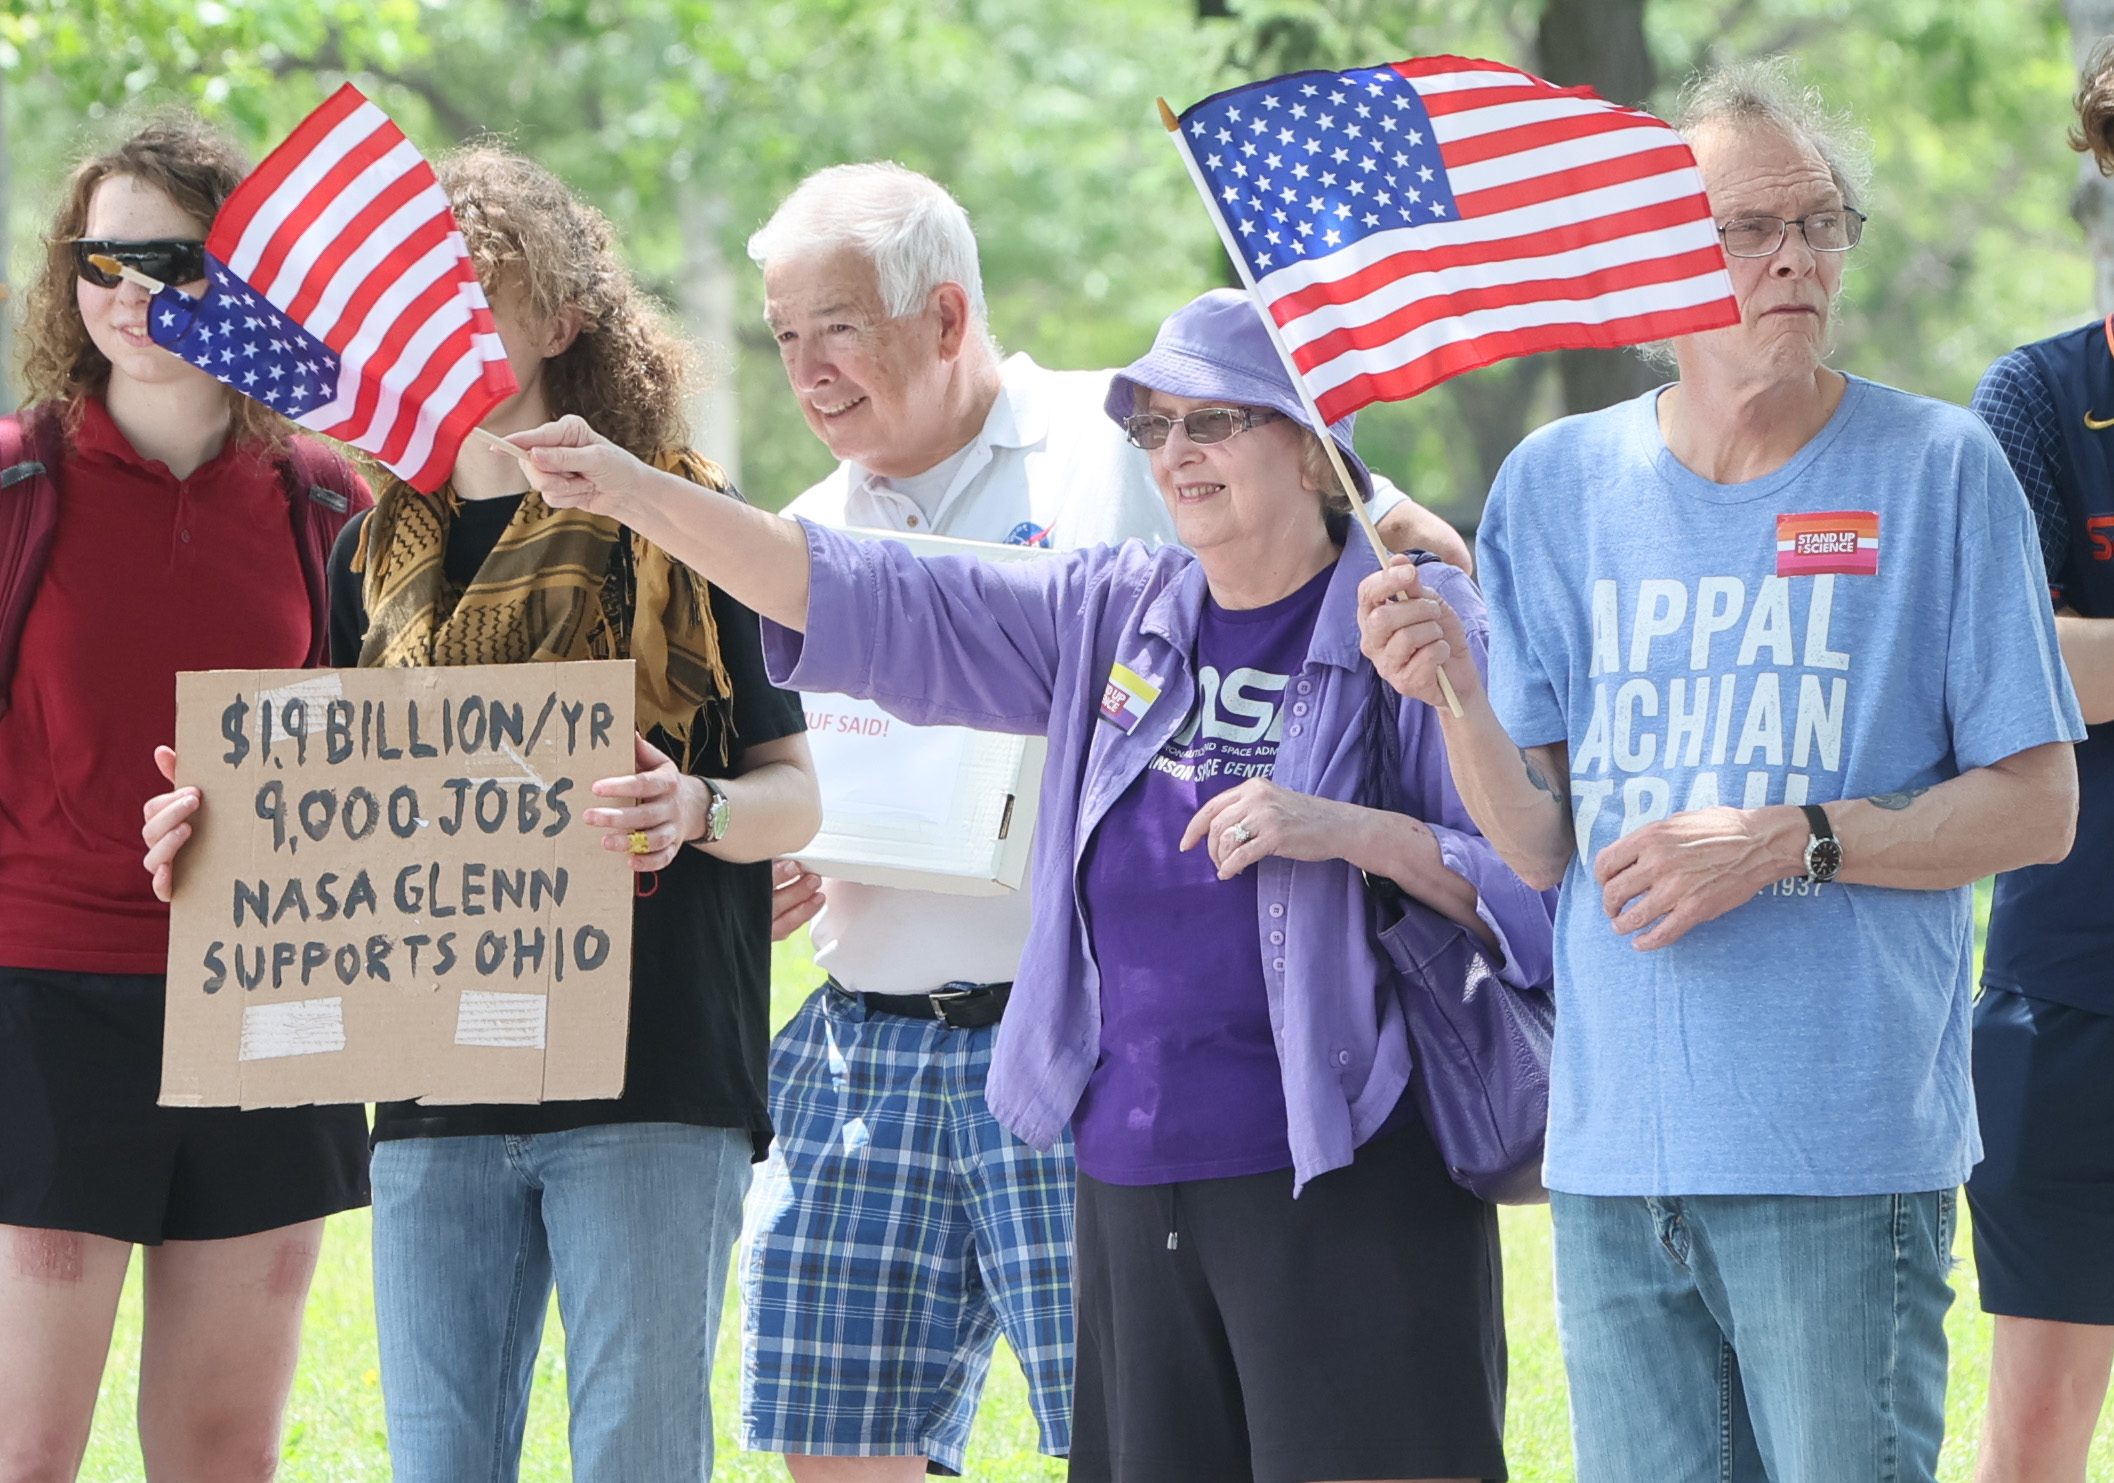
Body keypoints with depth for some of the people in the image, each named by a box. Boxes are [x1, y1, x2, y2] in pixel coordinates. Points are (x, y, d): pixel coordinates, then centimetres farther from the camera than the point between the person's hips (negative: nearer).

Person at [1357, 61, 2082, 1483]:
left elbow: (2036, 807, -2)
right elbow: (1539, 846, 8)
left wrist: (1793, 842, -14)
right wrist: (1454, 694, -11)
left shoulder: (1938, 469, -1)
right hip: (1618, 1139, 3)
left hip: (1847, 1141, -3)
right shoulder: (1558, 483, 9)